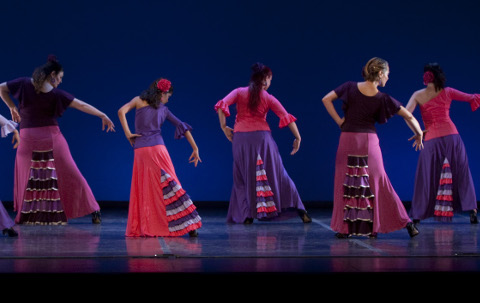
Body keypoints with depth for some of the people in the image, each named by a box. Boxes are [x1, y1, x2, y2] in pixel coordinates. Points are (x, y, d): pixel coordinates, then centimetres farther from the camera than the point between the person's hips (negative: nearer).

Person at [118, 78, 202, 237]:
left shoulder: (139, 100, 11)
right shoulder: (164, 109, 13)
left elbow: (122, 111, -4)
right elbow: (182, 126, 11)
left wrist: (128, 133, 1)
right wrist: (195, 149, 15)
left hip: (140, 150, 0)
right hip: (158, 149, 0)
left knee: (143, 190, 8)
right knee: (169, 187, 1)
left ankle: (144, 227, 5)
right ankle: (189, 225, -4)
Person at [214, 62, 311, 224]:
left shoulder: (239, 92, 6)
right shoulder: (269, 98, 4)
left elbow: (222, 105, -7)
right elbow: (286, 117, 0)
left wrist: (224, 127, 1)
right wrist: (297, 137, 6)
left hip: (241, 138, 1)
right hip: (262, 137, -1)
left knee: (244, 177, 12)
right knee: (277, 174, 6)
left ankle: (247, 215, 5)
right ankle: (300, 211, 5)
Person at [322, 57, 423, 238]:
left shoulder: (351, 87, -3)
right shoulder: (382, 99, -7)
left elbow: (326, 99, 0)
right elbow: (409, 117, -5)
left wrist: (339, 121, 3)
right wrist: (419, 135, 11)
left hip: (348, 140, 1)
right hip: (369, 141, -1)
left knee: (345, 182, 7)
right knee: (377, 182, 7)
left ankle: (344, 228, 7)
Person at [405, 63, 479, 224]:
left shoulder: (418, 95, 2)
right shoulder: (447, 92, 4)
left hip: (431, 140, 0)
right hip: (452, 136, 0)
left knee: (426, 178, 4)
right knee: (461, 174, 9)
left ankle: (417, 216, 2)